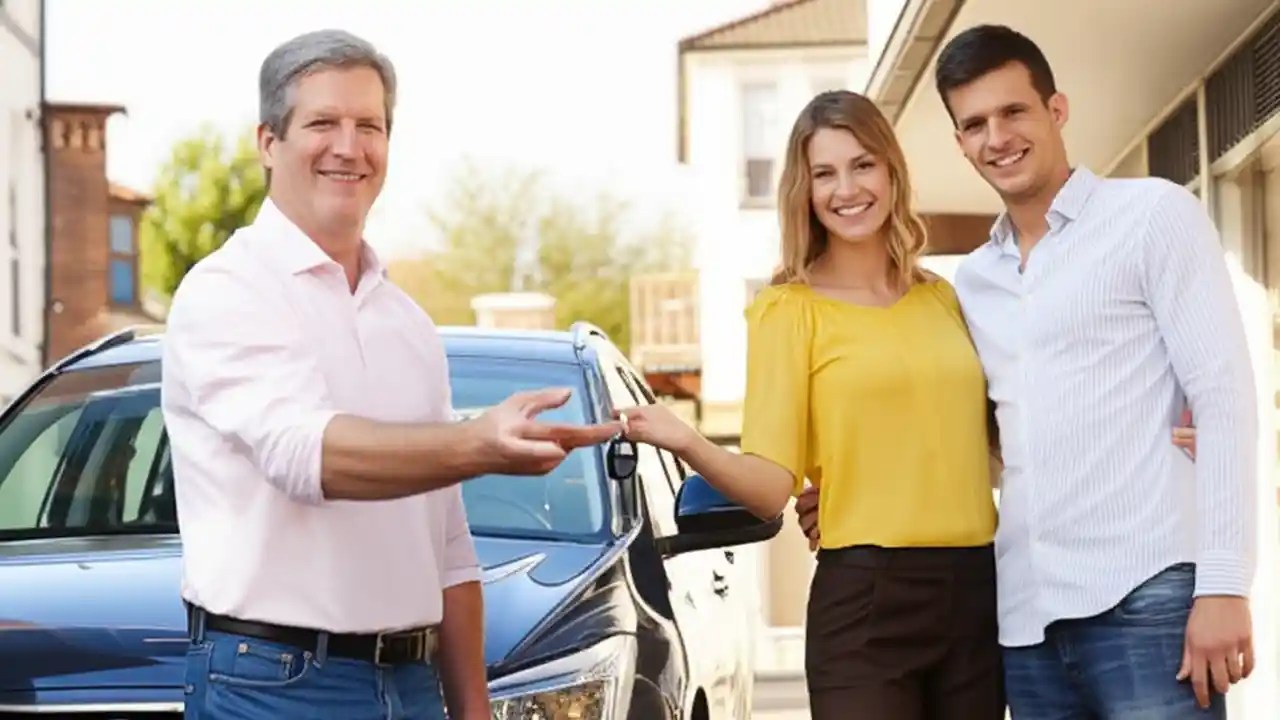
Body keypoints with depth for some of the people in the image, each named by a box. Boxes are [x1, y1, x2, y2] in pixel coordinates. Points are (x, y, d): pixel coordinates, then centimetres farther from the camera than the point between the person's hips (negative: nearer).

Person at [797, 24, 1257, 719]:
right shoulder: (971, 281, 18)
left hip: (1145, 594, -5)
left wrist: (1223, 584, -13)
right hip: (1027, 612, 6)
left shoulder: (1153, 215, 2)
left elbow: (1224, 399, -4)